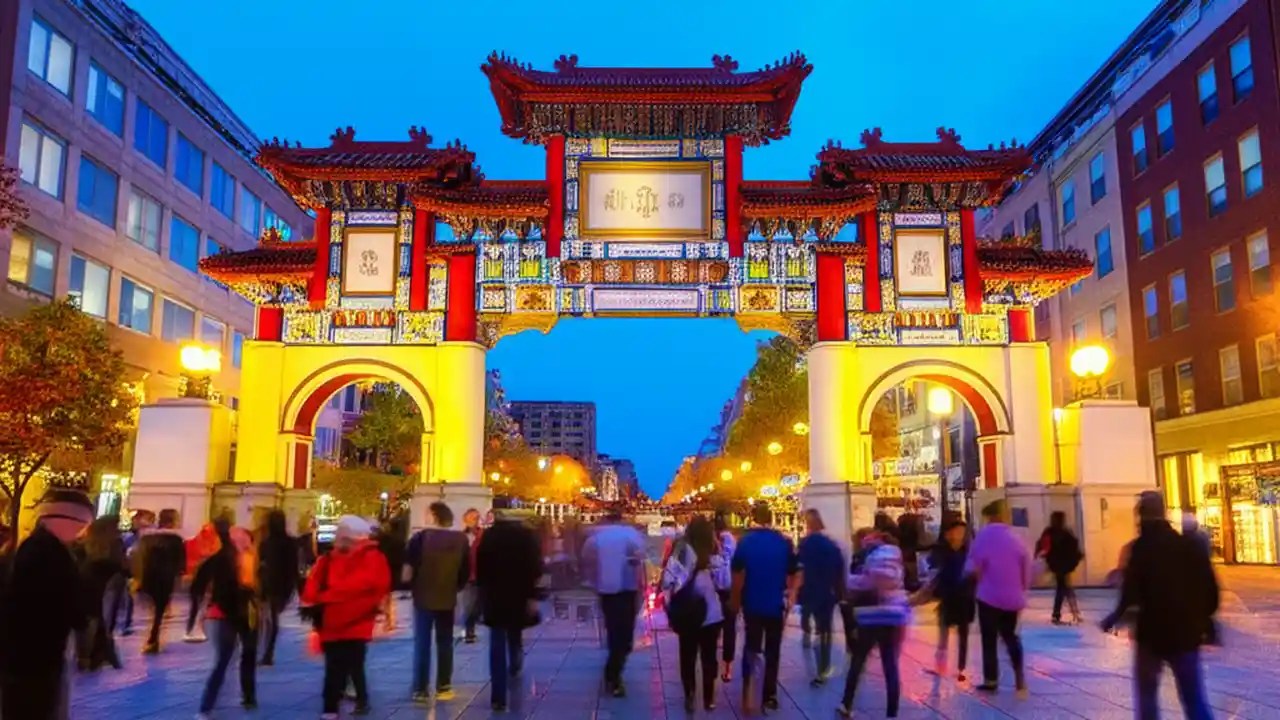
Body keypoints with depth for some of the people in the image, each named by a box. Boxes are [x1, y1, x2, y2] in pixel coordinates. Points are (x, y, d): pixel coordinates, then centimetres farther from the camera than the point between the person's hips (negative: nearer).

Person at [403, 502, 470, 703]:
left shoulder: (421, 537, -10)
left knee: (422, 643, 5)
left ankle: (420, 689, 6)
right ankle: (443, 687, 14)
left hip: (423, 597, -2)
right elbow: (467, 570, 6)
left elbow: (409, 568, -11)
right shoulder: (461, 539, 1)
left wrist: (409, 583, 7)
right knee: (445, 643, 11)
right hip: (448, 598, 2)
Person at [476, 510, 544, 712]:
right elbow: (534, 567, -9)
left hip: (493, 597, 0)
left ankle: (498, 696, -3)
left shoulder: (488, 535, -2)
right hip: (519, 596, 0)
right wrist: (533, 596, -7)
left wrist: (483, 593, 10)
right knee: (514, 637, 23)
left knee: (497, 645, 2)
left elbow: (479, 567, 1)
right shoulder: (526, 535, -5)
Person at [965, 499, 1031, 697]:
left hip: (989, 596, -5)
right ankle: (1020, 676, 11)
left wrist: (980, 575, 10)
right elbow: (1027, 572, 9)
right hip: (1012, 598, 5)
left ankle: (991, 680, 11)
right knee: (1010, 635, 21)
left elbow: (973, 567, -10)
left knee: (989, 639, 6)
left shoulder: (984, 535, -7)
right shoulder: (1016, 538, 6)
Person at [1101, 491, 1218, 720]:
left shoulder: (1140, 548, -9)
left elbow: (1131, 592, -14)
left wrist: (1114, 617, 0)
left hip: (1153, 633, -3)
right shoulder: (1189, 544, 2)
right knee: (1195, 699, 8)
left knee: (1147, 694, 15)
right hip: (1186, 633, 3)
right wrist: (1204, 619, 14)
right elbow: (1210, 587, 1)